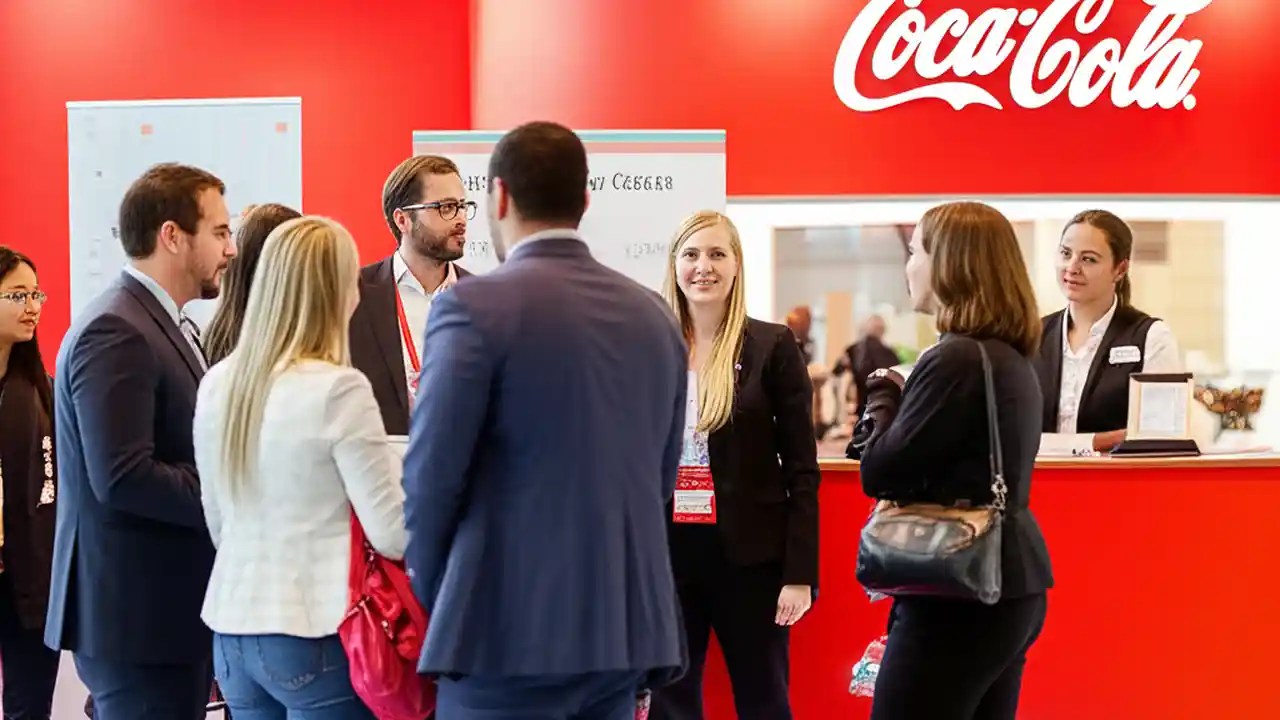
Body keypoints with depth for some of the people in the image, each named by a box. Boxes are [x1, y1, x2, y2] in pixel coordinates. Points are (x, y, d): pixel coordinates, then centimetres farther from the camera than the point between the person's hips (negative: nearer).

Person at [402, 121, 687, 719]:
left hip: (510, 627, -6)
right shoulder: (654, 316, 11)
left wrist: (438, 600, 6)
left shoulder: (474, 307, -8)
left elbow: (430, 475, -9)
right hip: (628, 625, 6)